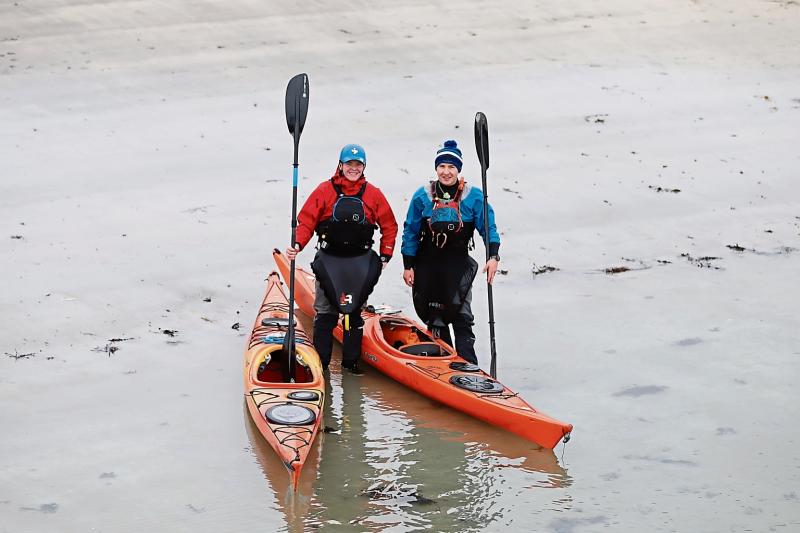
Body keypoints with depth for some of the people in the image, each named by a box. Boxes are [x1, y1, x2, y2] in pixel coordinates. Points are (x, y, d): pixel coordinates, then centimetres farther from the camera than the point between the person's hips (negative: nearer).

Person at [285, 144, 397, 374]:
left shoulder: (373, 194, 2)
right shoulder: (325, 190, -3)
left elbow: (389, 226, 10)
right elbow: (306, 221, -3)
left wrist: (385, 255, 5)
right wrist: (298, 245, -18)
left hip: (360, 262, 2)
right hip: (329, 259, -1)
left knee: (354, 311, 9)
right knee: (325, 312, 0)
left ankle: (351, 360, 19)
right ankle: (320, 361, 7)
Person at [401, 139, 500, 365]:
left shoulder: (474, 197, -5)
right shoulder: (422, 196, -2)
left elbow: (489, 228, -3)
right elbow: (410, 232, 4)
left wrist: (493, 256, -19)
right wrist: (408, 266, 2)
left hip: (458, 263, -2)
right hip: (426, 264, 2)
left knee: (460, 313, -11)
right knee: (433, 314, 10)